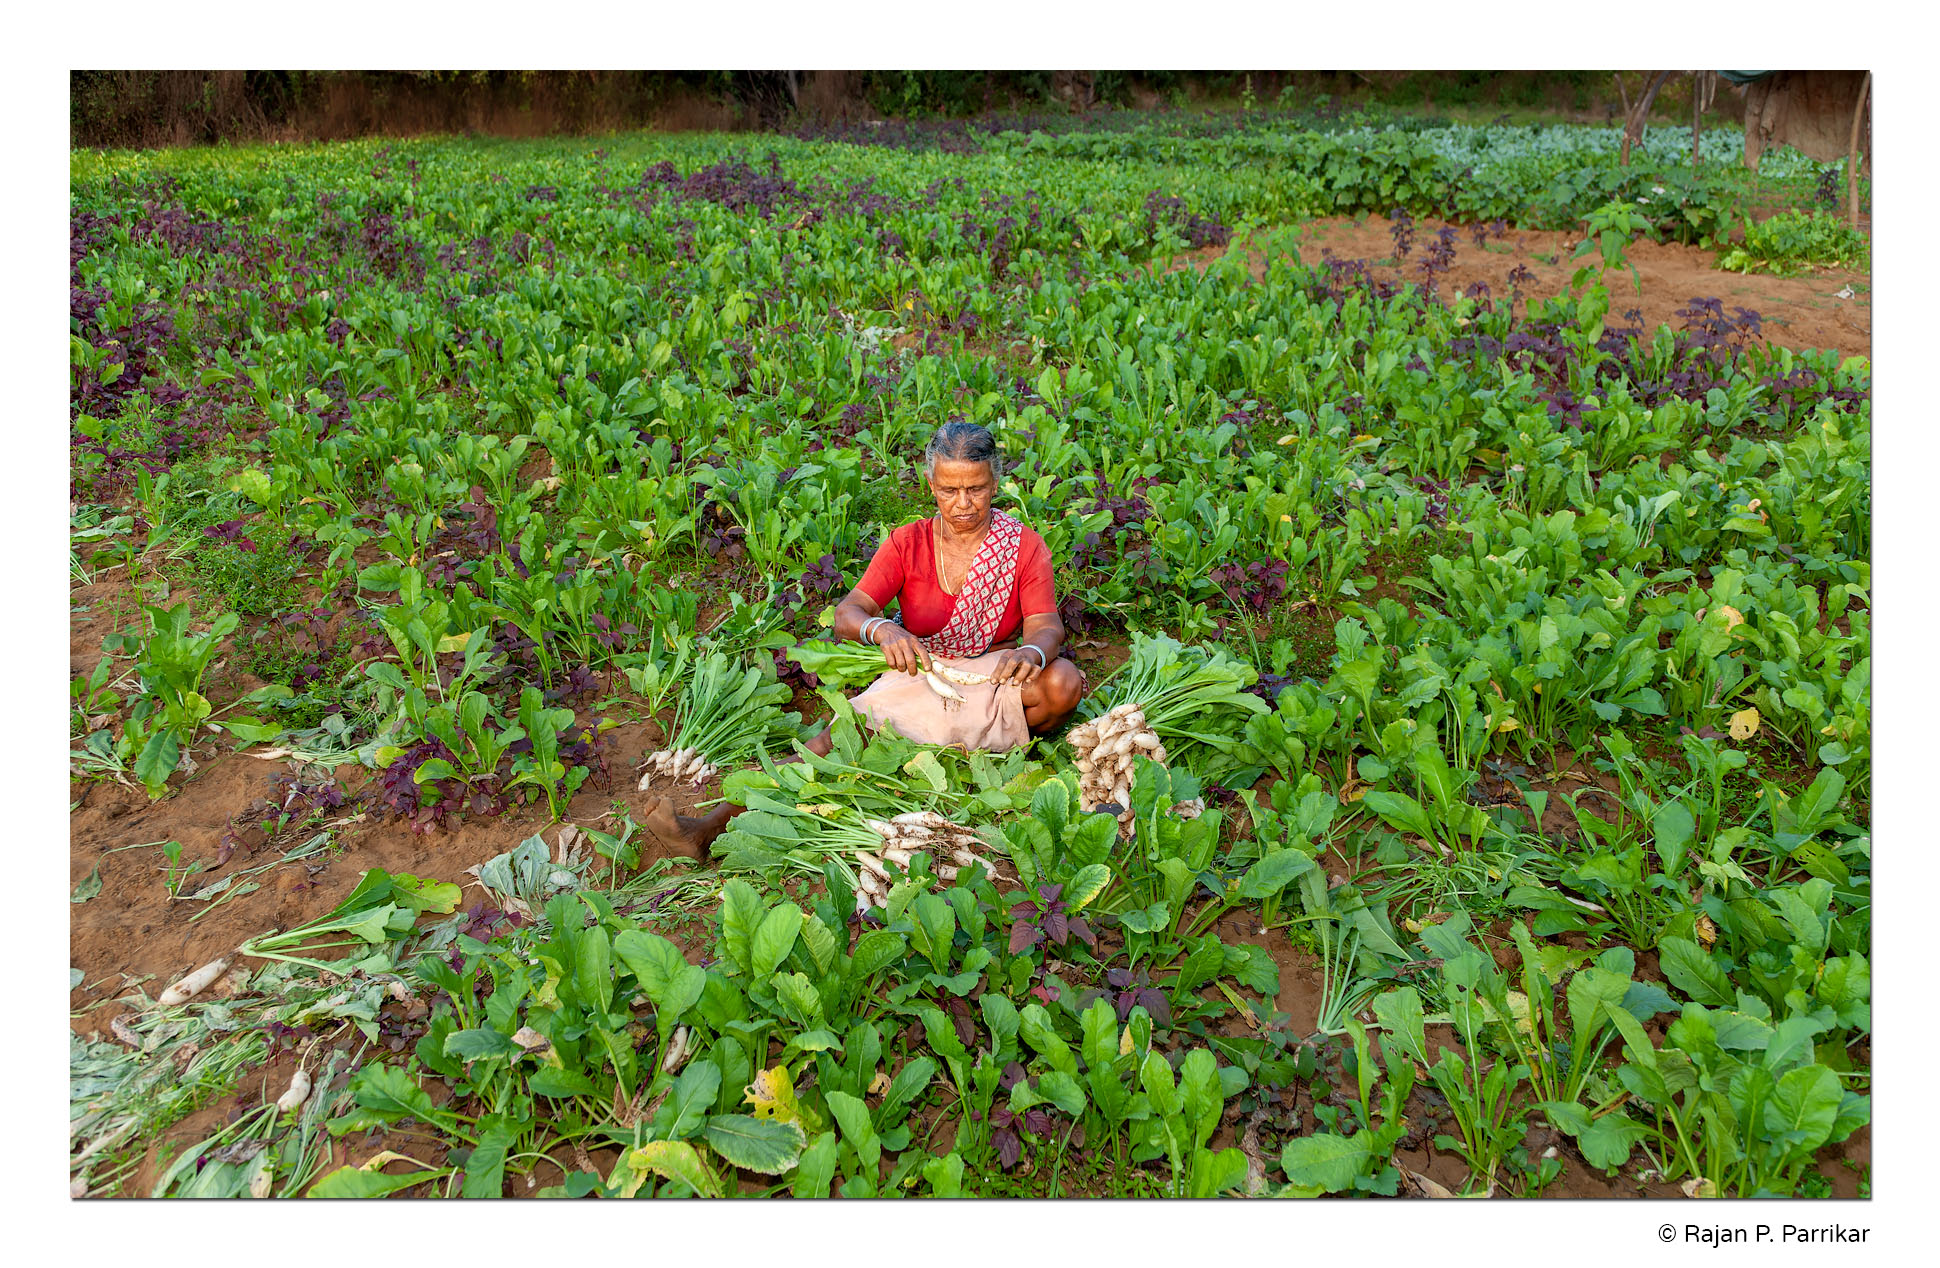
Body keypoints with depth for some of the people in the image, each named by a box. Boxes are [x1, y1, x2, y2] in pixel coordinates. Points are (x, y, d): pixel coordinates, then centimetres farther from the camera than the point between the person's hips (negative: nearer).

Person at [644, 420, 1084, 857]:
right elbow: (846, 615, -15)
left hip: (993, 676, 0)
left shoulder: (1024, 546, -5)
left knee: (1064, 680, -32)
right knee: (846, 735, -27)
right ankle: (713, 826, -35)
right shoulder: (907, 543, -5)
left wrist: (1031, 653, -42)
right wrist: (880, 629, -41)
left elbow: (1046, 626, -15)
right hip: (919, 676, 0)